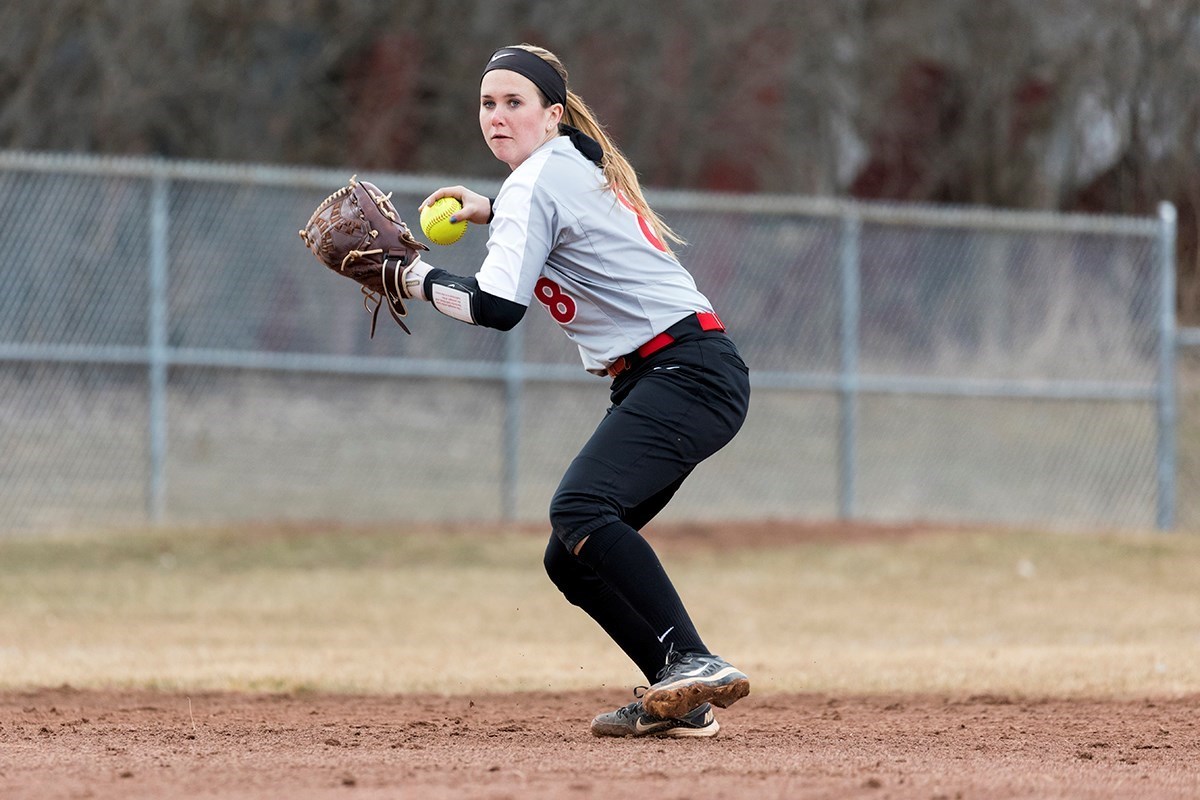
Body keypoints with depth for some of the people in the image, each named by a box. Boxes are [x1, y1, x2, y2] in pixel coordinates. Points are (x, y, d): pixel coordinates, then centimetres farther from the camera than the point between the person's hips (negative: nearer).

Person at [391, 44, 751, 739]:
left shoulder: (538, 180, -9)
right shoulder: (583, 164, 19)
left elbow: (497, 308, -19)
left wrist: (418, 279, -4)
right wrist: (492, 211, 27)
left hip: (689, 370, -10)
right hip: (658, 383, 10)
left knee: (580, 508, -30)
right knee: (572, 560, 7)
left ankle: (692, 663, -39)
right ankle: (683, 701, 4)